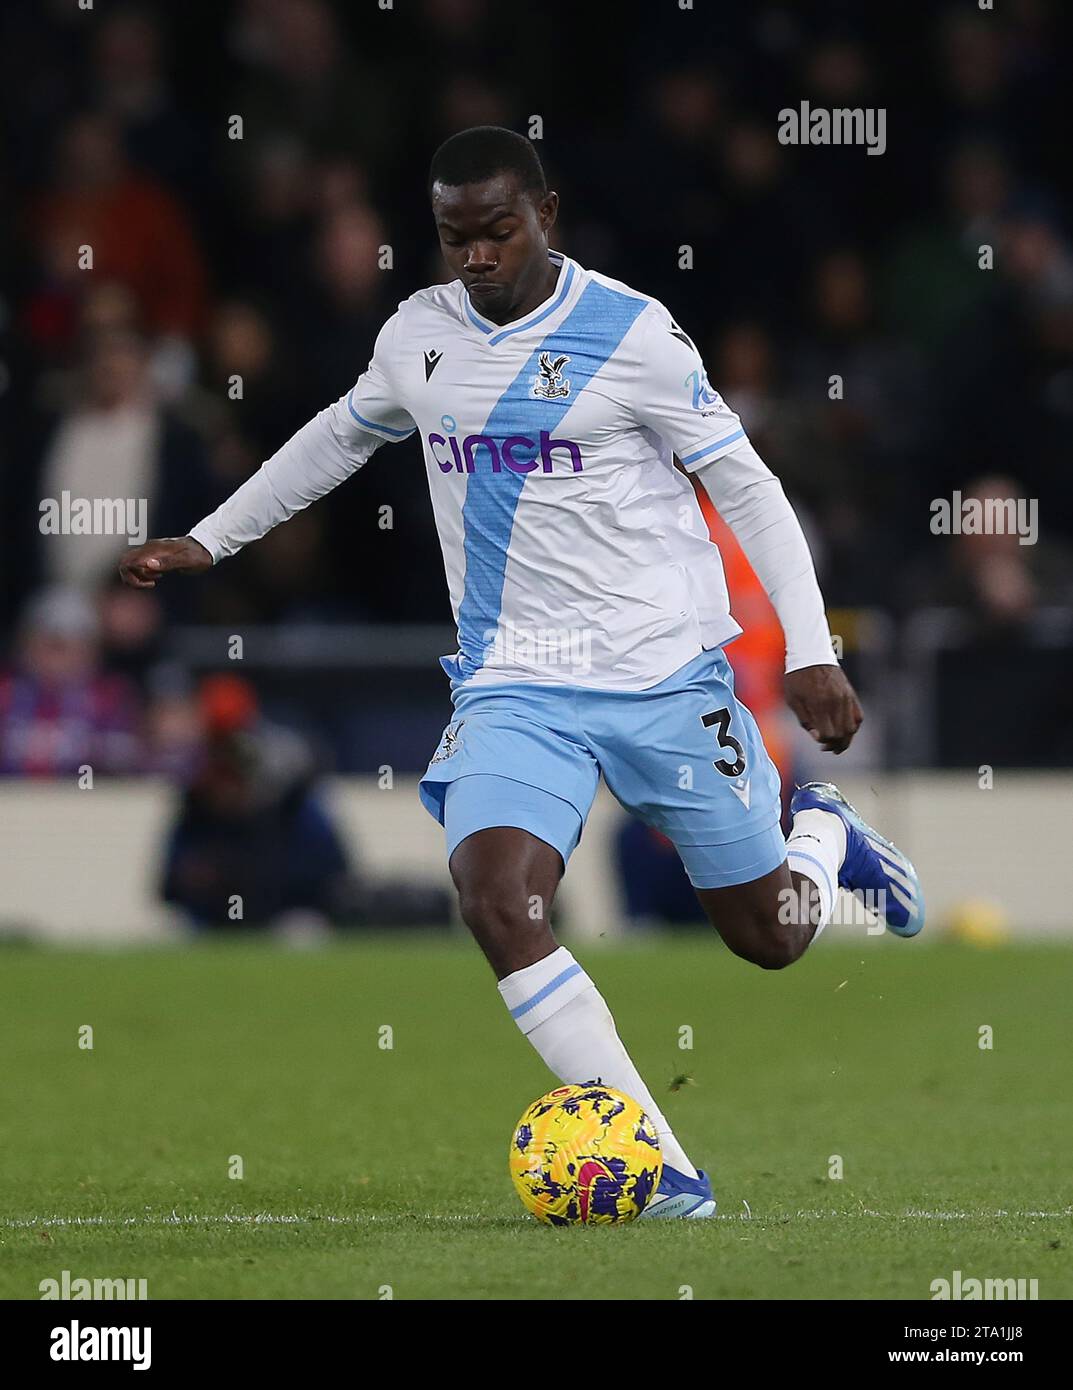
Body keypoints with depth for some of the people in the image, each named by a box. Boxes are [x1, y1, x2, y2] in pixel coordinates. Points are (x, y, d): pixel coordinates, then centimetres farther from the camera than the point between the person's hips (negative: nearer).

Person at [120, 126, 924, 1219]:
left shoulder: (631, 332, -9)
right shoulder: (417, 337, 5)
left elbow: (747, 488, -4)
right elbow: (336, 439, 25)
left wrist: (811, 653, -11)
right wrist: (208, 541, 27)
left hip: (668, 675, -3)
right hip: (517, 685, 3)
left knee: (769, 939, 8)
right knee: (495, 903, -24)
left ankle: (819, 832, 47)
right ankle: (660, 1174, -22)